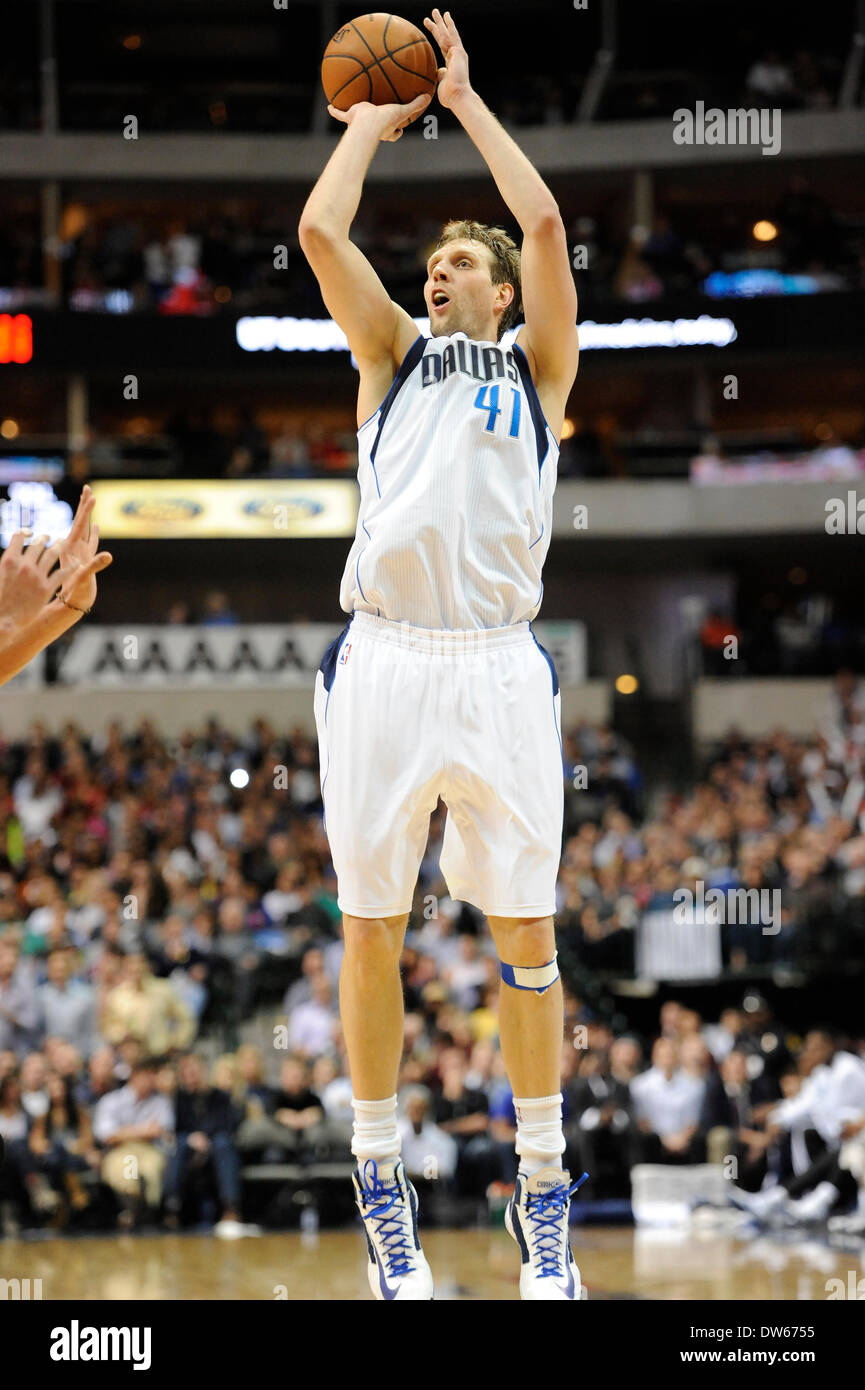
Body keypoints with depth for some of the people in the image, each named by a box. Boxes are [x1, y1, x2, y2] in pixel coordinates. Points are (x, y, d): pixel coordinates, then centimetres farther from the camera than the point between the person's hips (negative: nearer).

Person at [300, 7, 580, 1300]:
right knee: (372, 928, 2)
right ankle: (381, 1182, 12)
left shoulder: (538, 365, 16)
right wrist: (372, 122, 19)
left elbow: (547, 224, 3)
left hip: (499, 666, -1)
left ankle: (544, 1194, 7)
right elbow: (321, 233, 6)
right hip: (385, 660, 1)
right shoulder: (393, 354, 19)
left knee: (527, 933, 0)